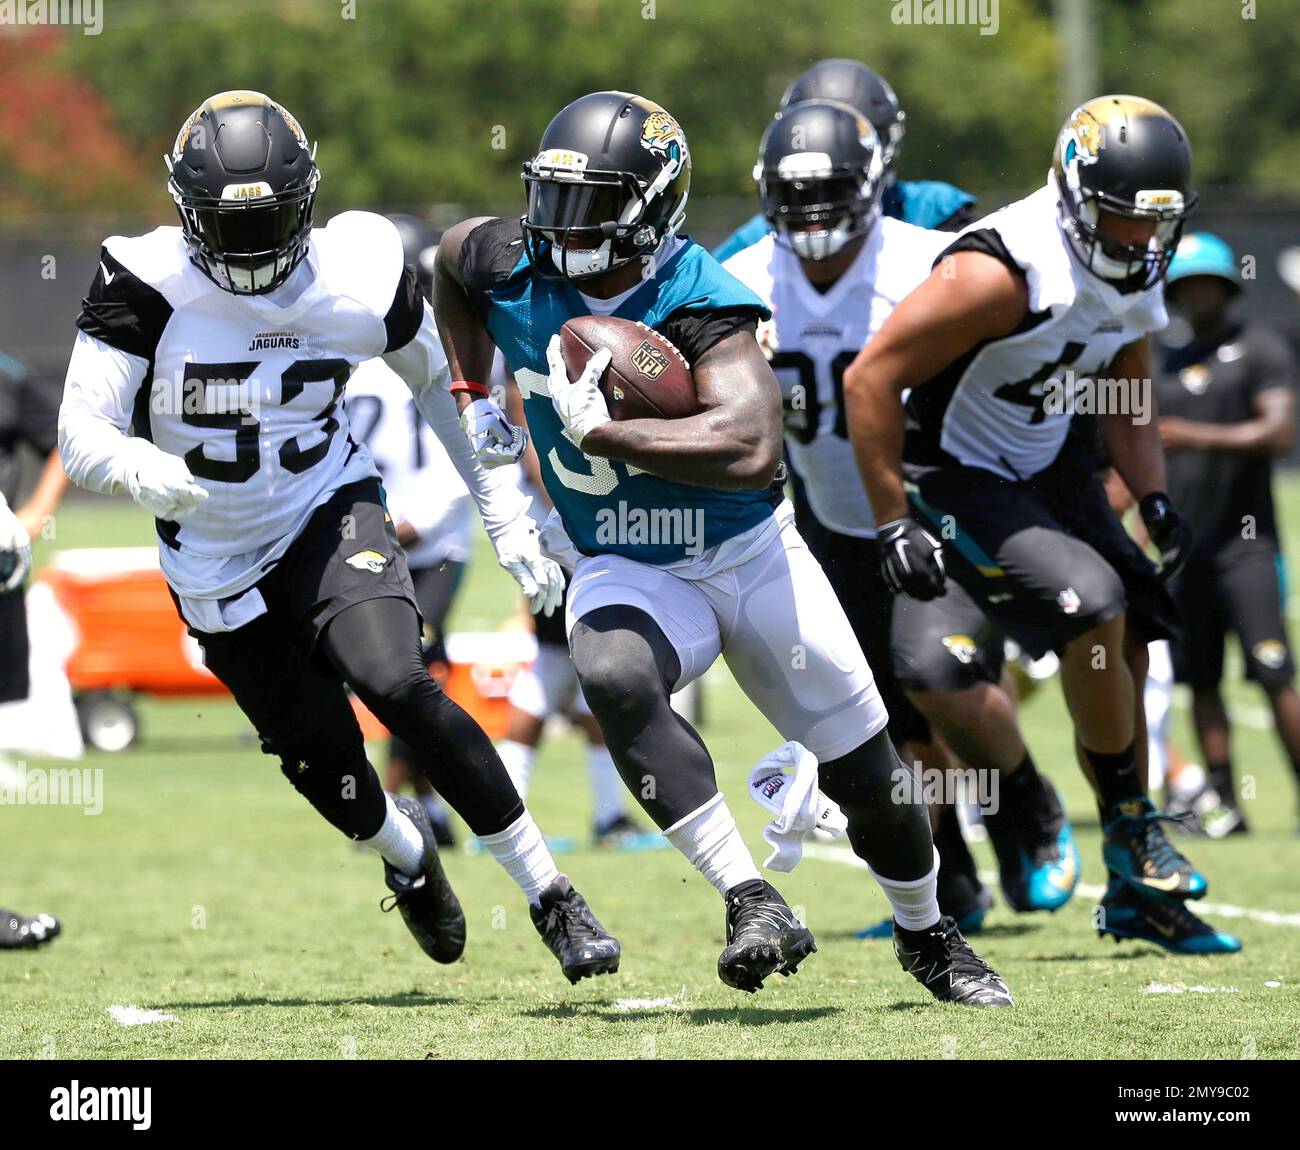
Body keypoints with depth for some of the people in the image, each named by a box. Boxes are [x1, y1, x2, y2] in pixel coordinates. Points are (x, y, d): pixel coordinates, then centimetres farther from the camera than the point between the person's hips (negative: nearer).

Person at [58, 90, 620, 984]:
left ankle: (551, 898, -16)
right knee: (327, 768, 8)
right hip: (216, 561, 1)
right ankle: (409, 852, 47)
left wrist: (503, 508, 2)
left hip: (330, 515, -1)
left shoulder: (362, 277, -15)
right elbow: (81, 436, -23)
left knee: (397, 685, -27)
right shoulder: (149, 285, -21)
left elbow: (440, 382, 4)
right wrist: (144, 472, -45)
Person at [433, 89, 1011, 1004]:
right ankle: (752, 905, -32)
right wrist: (476, 399, 13)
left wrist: (599, 430, -39)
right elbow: (451, 256, 15)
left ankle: (927, 937, 36)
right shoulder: (511, 270, -11)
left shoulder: (699, 304, -27)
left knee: (867, 774, 7)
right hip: (624, 572, 2)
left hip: (750, 553, -2)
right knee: (616, 680, -34)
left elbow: (753, 448, -42)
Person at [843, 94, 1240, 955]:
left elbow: (1124, 402, 15)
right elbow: (872, 380, -26)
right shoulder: (1004, 273, -28)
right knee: (1093, 610, -24)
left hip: (1048, 465, 8)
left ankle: (1135, 895, 14)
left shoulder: (1137, 281, -2)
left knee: (1127, 653, 3)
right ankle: (1130, 825, -3)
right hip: (957, 477, -8)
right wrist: (895, 526, -24)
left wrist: (1155, 500, -1)